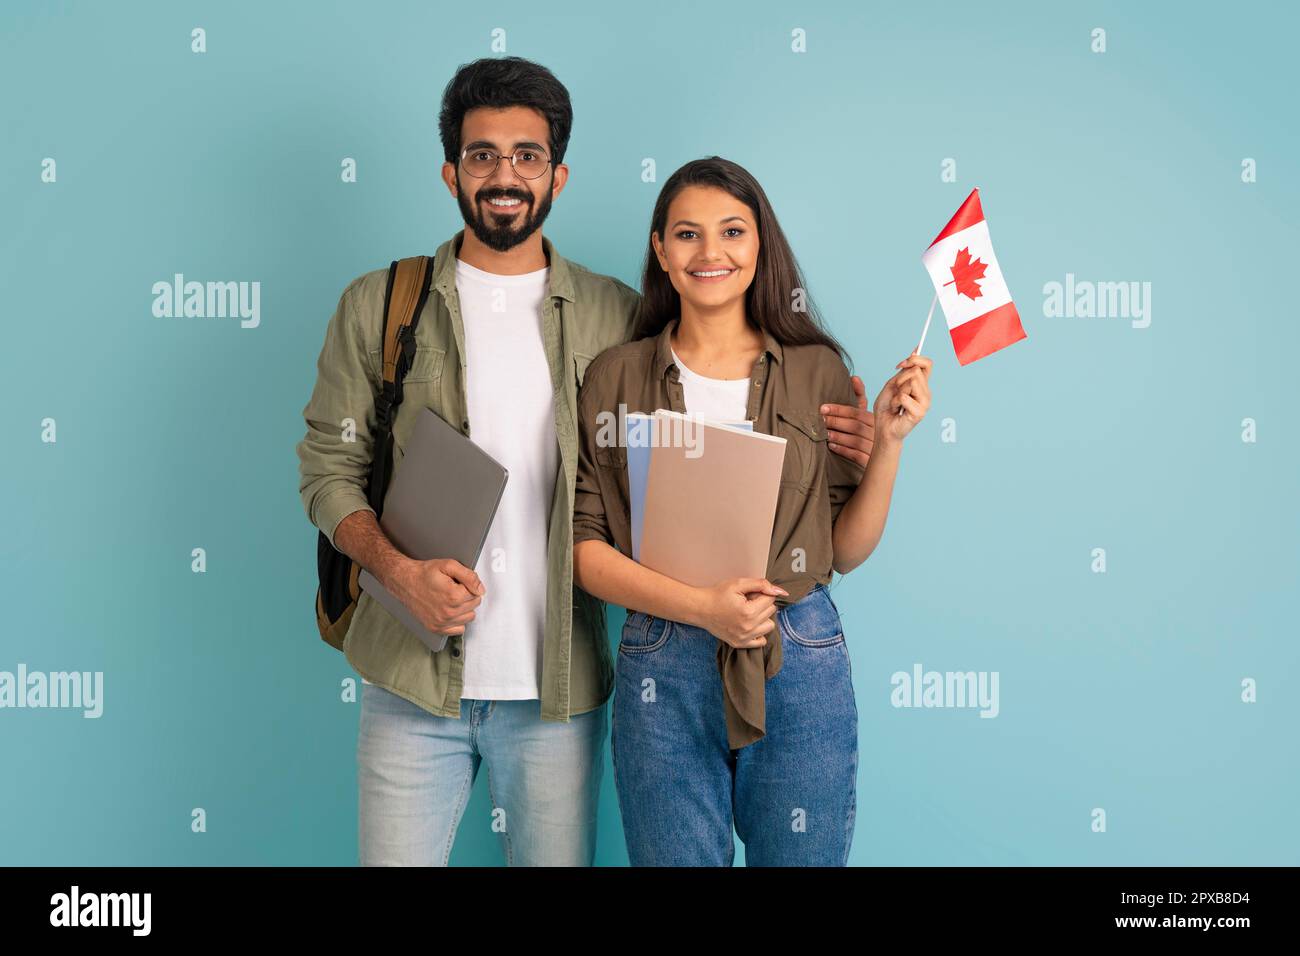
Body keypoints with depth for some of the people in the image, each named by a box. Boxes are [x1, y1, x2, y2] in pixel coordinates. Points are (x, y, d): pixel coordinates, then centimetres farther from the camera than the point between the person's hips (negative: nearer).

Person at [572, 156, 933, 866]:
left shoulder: (817, 370, 4)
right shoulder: (615, 378, 2)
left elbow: (846, 550, 5)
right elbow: (585, 546, -2)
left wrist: (888, 440, -7)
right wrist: (700, 605, -15)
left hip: (802, 665, 1)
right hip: (663, 671, 0)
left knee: (802, 860, 12)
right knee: (675, 859, 10)